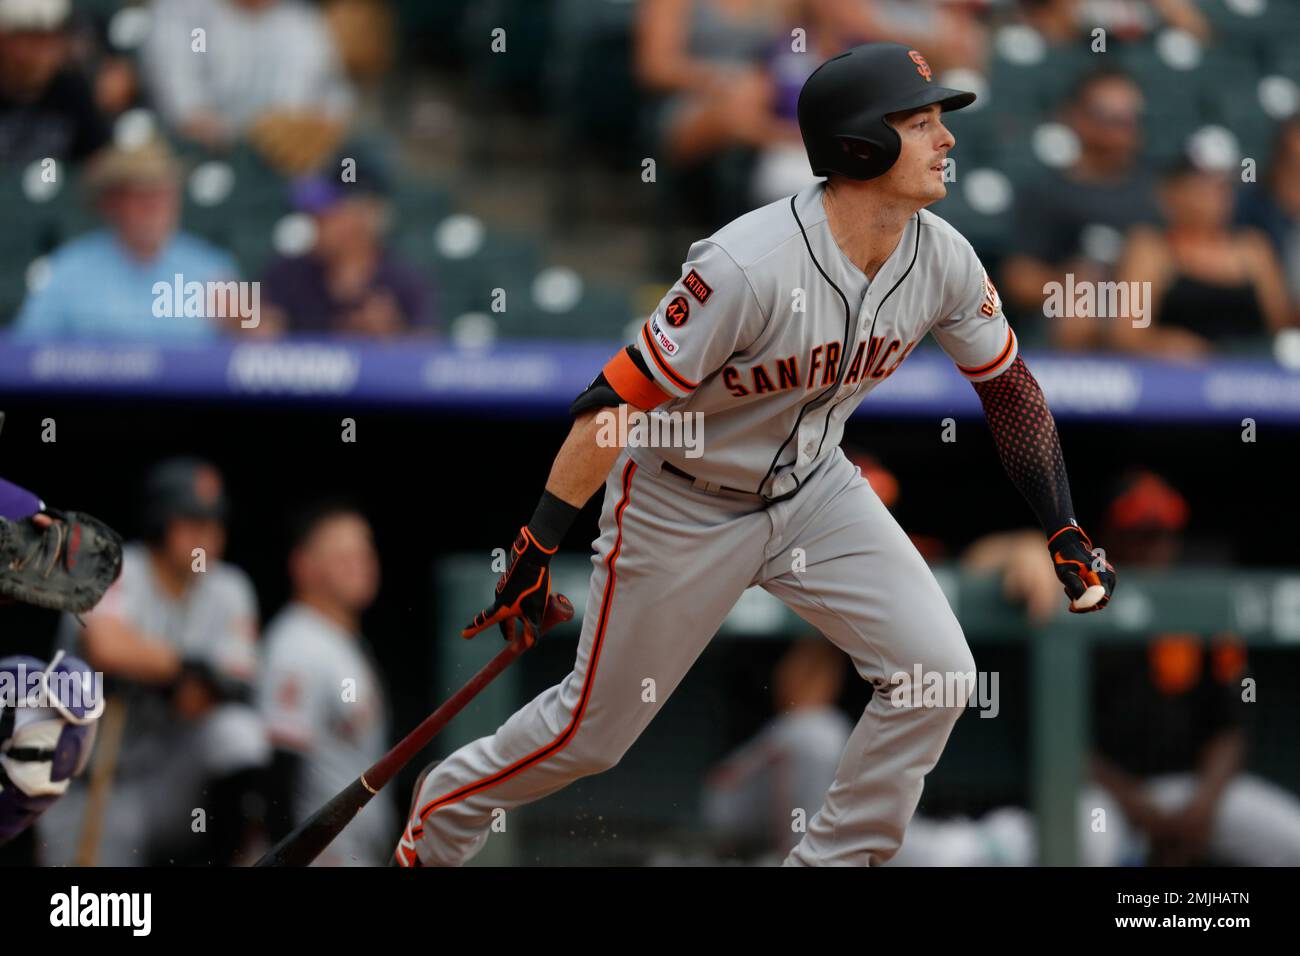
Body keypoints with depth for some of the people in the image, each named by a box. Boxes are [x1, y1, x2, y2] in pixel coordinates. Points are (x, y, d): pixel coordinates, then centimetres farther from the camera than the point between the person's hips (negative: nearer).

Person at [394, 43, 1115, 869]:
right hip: (681, 507, -5)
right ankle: (439, 822, 33)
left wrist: (1065, 534, -1)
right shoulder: (747, 267, -32)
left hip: (812, 491, 5)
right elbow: (619, 401, -28)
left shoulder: (943, 260, -13)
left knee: (937, 673, -11)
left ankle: (837, 858, 6)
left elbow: (1007, 383, 4)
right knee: (591, 731, 6)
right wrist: (538, 548, -28)